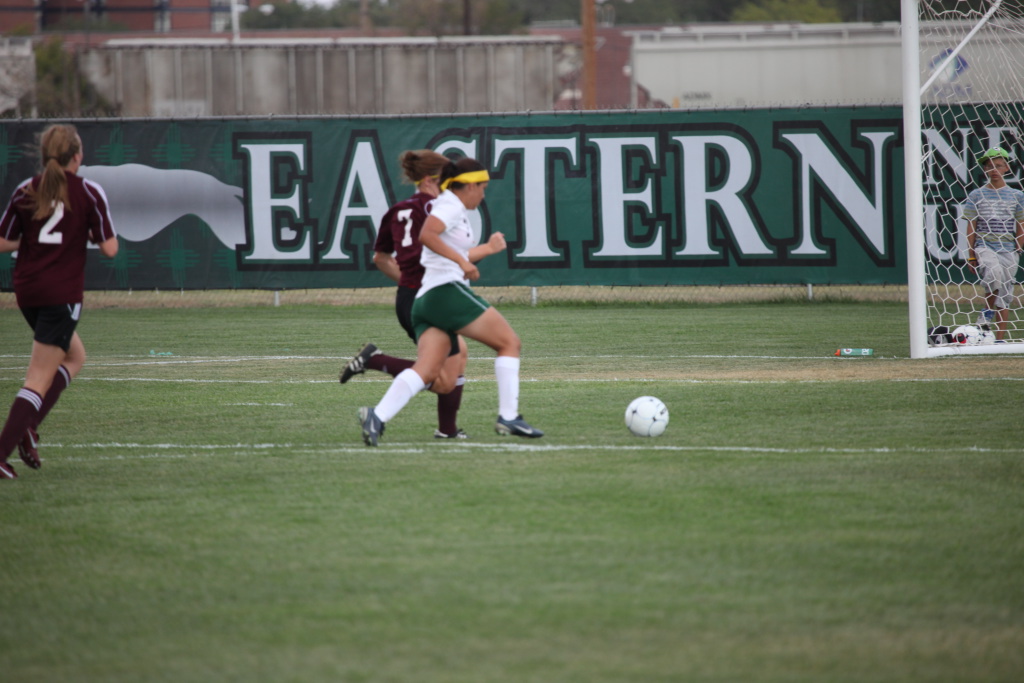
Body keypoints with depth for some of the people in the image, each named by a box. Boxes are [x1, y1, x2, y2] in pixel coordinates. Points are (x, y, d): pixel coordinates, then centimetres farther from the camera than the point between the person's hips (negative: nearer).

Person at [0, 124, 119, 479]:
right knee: (40, 379, -5)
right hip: (63, 294, -5)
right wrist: (93, 233, 12)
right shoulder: (88, 193, -7)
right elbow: (109, 248, -8)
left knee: (74, 356, 26)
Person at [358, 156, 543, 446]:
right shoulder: (451, 206, -3)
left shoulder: (449, 207, 28)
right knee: (510, 342, 1)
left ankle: (377, 417, -28)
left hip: (424, 300, 9)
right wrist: (462, 260, -20)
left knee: (427, 371, -9)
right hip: (447, 291, -9)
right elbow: (426, 235, -22)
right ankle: (508, 417, -3)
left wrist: (487, 248, 45)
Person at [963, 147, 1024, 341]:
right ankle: (988, 309, -15)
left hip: (1008, 250, 2)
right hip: (984, 247, -2)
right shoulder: (976, 195, 8)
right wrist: (971, 256, -1)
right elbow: (971, 228, 5)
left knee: (1005, 295, 0)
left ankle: (1000, 338, 5)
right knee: (994, 270, -34)